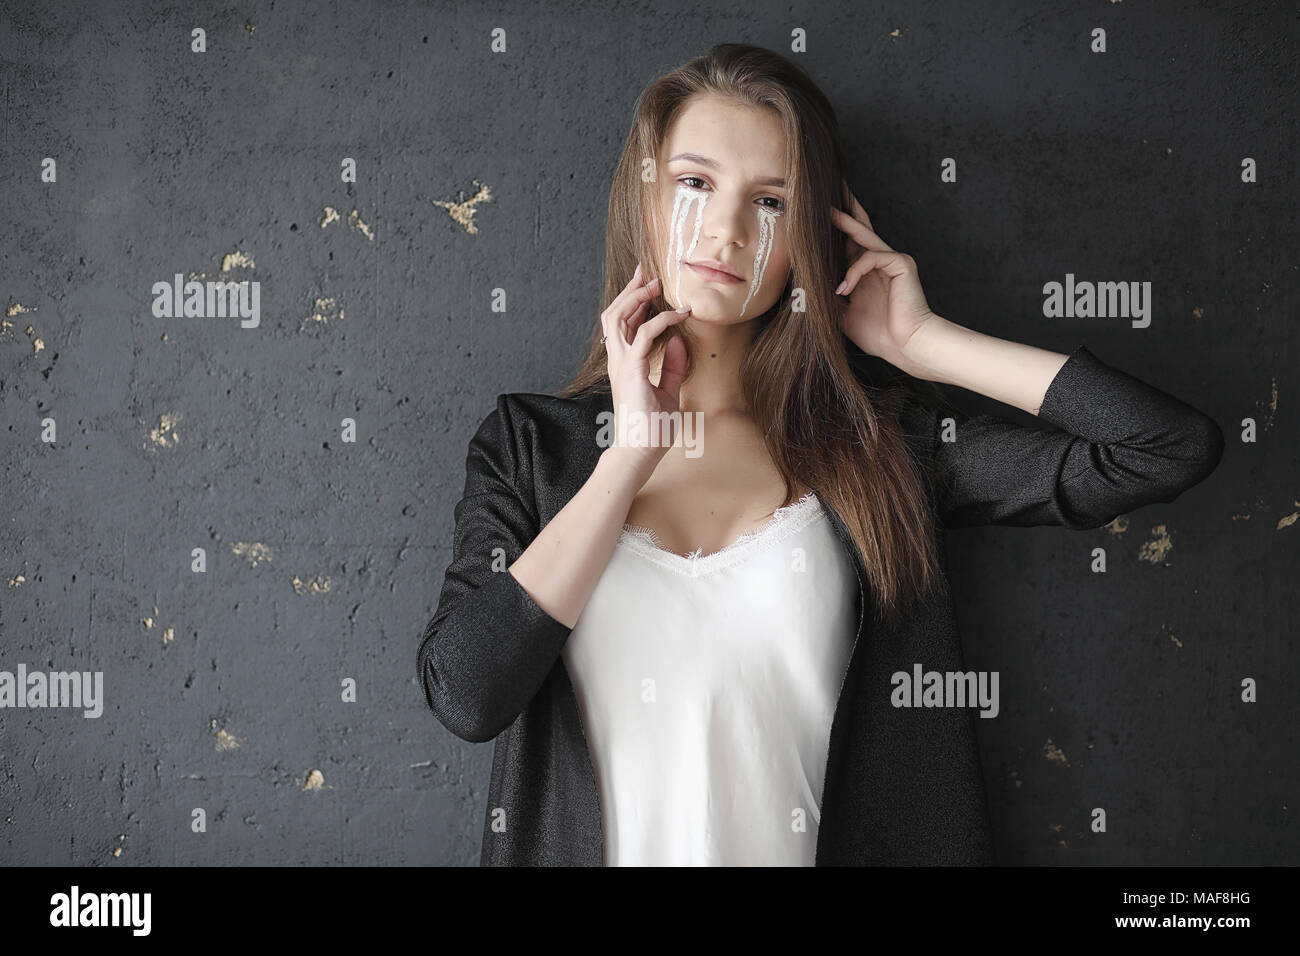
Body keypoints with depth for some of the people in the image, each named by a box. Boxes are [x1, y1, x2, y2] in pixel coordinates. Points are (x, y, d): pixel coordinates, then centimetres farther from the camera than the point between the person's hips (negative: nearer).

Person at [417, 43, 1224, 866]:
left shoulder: (873, 443, 0)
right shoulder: (530, 442, 1)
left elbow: (1177, 448, -5)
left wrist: (923, 340, -4)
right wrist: (633, 452, -10)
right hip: (600, 846, 0)